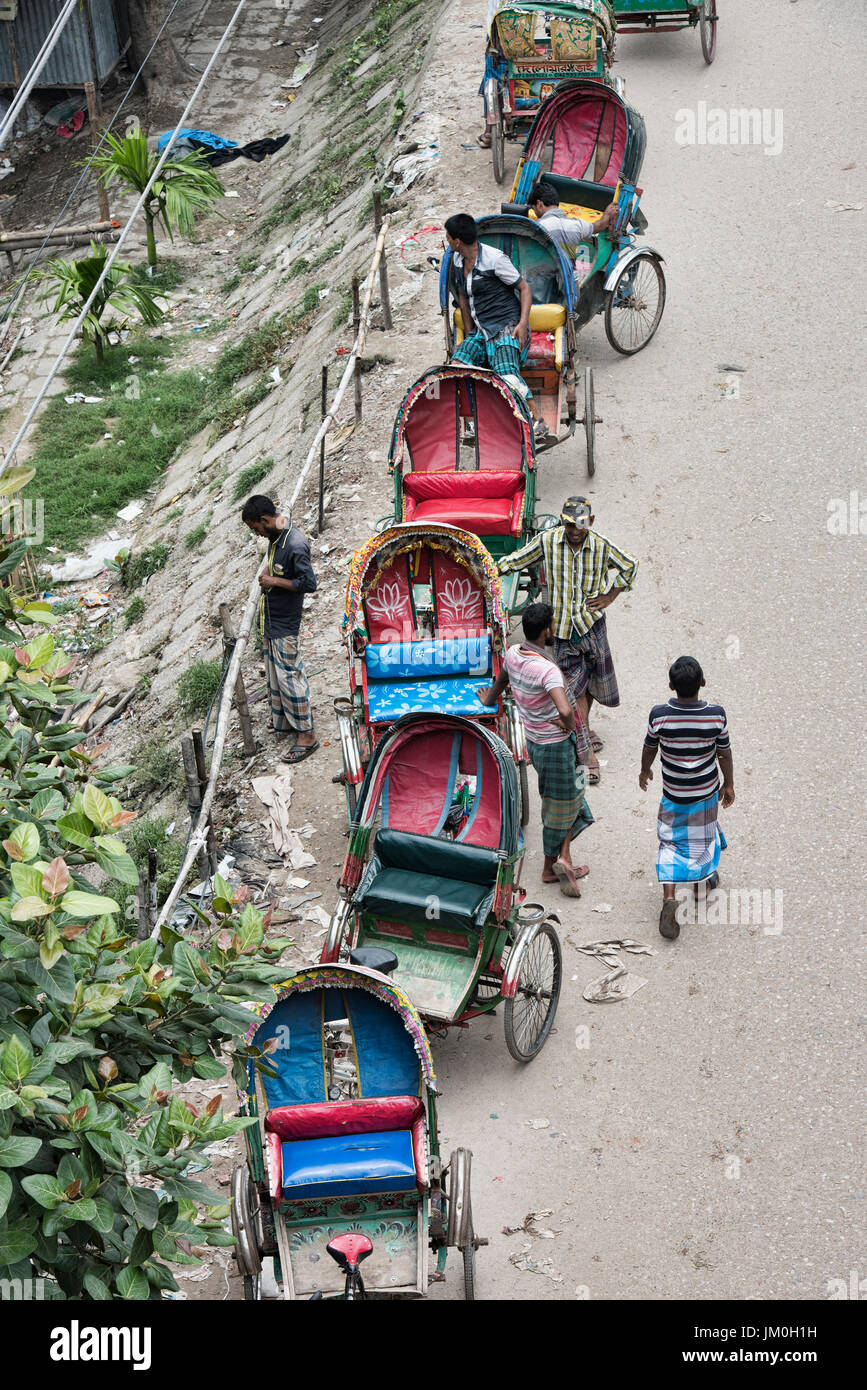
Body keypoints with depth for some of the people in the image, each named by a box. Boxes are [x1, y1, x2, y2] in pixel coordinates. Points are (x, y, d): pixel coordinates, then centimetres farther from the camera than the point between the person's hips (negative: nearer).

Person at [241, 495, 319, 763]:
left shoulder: (296, 545, -25)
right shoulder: (275, 537, 5)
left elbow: (309, 584, -25)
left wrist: (274, 581, -20)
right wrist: (267, 572, 7)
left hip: (285, 625, -10)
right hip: (270, 620, 10)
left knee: (289, 677, -5)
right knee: (274, 676, 19)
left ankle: (306, 735, 2)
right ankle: (283, 721, 34)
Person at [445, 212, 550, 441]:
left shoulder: (494, 259, -11)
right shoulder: (457, 260, 10)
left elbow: (524, 288, -4)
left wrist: (523, 323, -16)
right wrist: (469, 334, 12)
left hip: (507, 327, -7)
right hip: (481, 333, 7)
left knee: (506, 372, -31)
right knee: (457, 363, -19)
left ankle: (538, 421, -24)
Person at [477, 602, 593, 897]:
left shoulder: (513, 654, -5)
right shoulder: (547, 669, -30)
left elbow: (501, 679, 20)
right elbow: (565, 710, -44)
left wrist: (489, 701, 41)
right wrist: (570, 725, -19)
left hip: (534, 741, 8)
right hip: (556, 745, -8)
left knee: (570, 797, 21)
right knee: (560, 806, 9)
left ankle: (563, 860, 23)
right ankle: (552, 866, 17)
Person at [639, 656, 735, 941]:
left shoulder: (659, 715, -22)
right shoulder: (716, 715, -21)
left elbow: (649, 748, -4)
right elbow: (724, 754, -7)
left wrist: (645, 771, 17)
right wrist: (729, 784, 9)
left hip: (673, 794, -1)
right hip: (706, 792, 1)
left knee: (671, 843, 10)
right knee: (703, 837, 23)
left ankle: (669, 897, -6)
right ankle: (702, 882, 44)